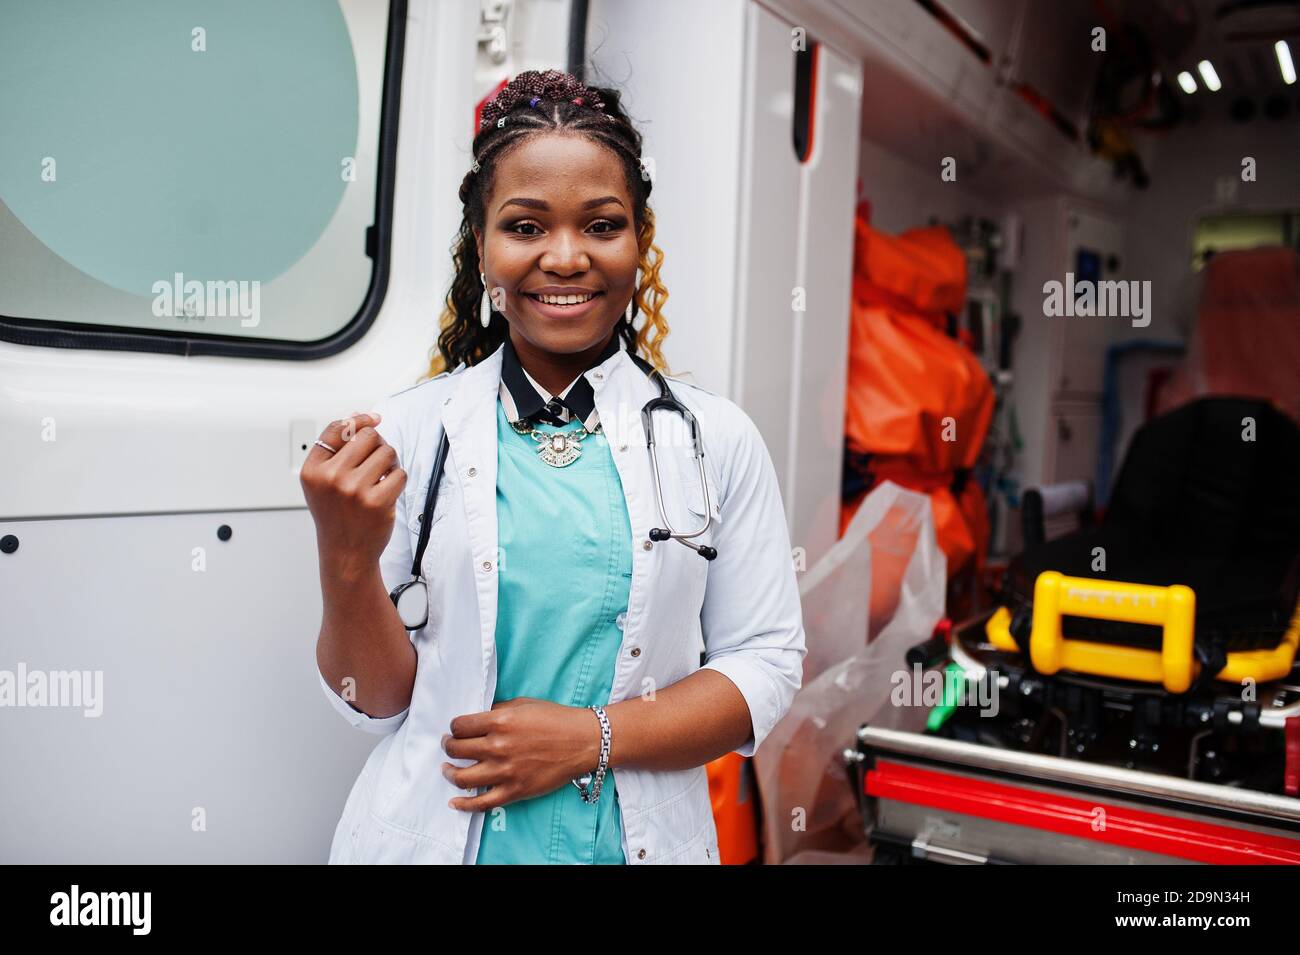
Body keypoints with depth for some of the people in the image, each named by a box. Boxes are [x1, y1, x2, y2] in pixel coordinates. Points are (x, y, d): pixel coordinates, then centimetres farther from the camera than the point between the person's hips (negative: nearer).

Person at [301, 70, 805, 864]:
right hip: (438, 835, 0)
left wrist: (593, 738, -16)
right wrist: (348, 561, -22)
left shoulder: (718, 440, -5)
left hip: (640, 837, 1)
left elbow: (767, 666, -5)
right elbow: (377, 700, -4)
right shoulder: (409, 432, -7)